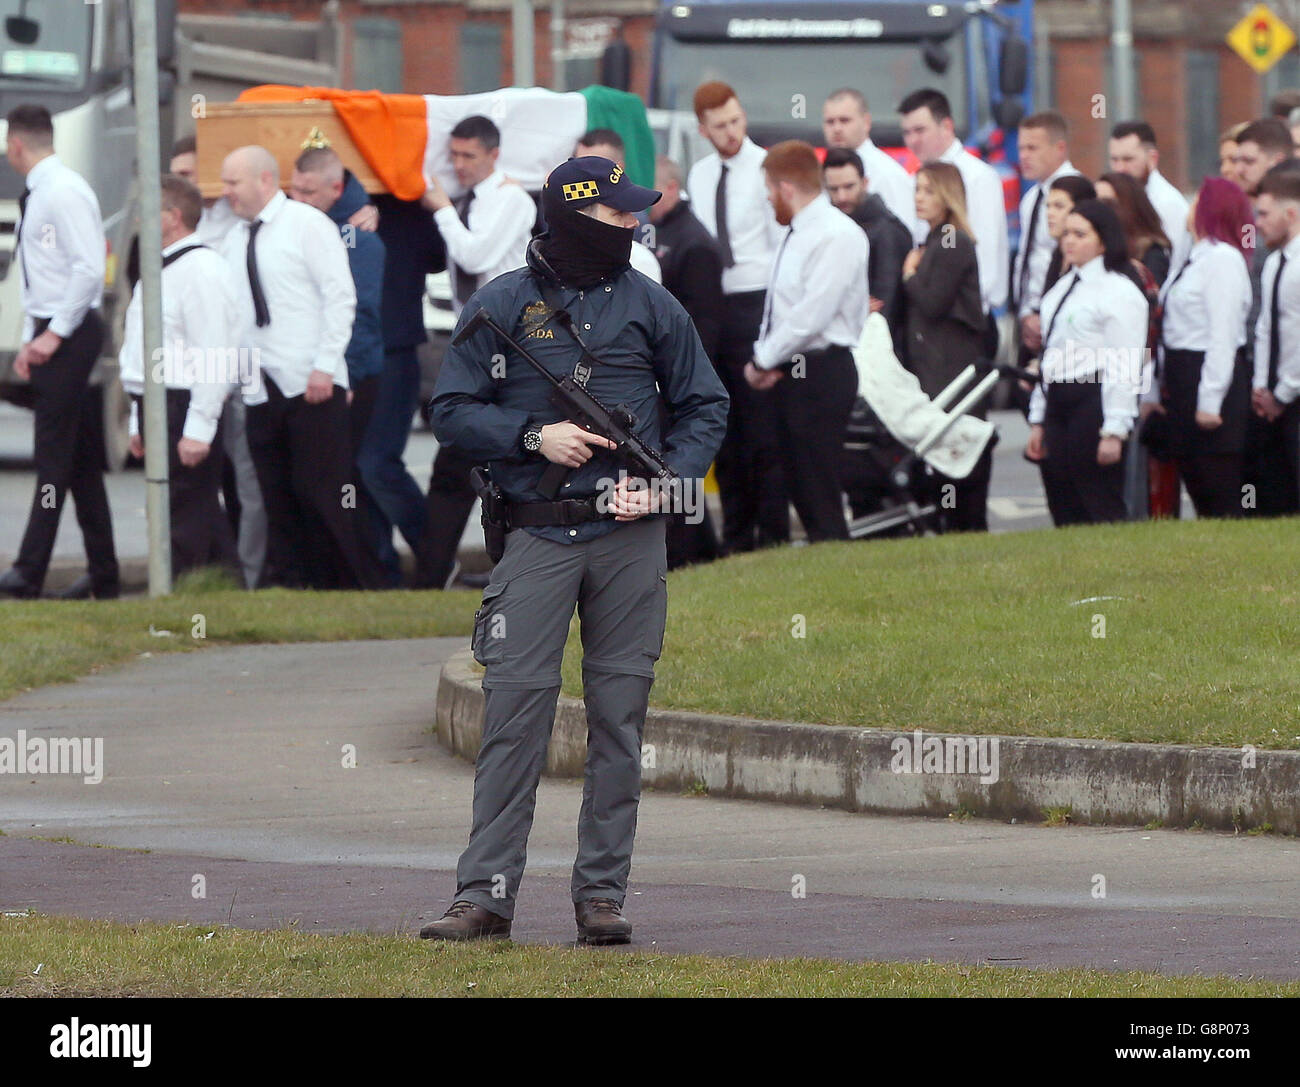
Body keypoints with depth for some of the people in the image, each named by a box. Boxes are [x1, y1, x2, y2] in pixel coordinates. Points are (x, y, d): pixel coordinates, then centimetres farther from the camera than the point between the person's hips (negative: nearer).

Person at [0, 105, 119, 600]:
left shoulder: (64, 191, -13)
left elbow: (89, 268, -20)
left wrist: (54, 335, -19)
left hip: (70, 334, -10)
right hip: (49, 333, 10)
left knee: (56, 453, -11)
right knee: (80, 459, 10)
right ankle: (102, 575, 12)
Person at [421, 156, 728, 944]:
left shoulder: (650, 305, 9)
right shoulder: (501, 306, 4)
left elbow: (705, 406, 12)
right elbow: (453, 413, 4)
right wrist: (534, 435, -11)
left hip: (630, 535, 2)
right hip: (539, 536, -2)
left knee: (619, 716, 2)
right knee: (515, 710, -8)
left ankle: (603, 894, 7)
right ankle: (487, 896, -7)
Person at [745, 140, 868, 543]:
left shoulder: (837, 235, -14)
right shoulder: (796, 235, 17)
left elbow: (811, 314, -20)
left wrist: (764, 359, -12)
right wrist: (763, 360, 3)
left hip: (820, 371, -10)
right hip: (788, 373, 10)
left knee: (820, 499, -10)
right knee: (800, 494, 10)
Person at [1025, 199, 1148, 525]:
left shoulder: (1119, 292, -8)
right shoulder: (1062, 289, 18)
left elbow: (1123, 367, -13)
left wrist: (1114, 431, -18)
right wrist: (1038, 421, 18)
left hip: (1092, 403, -8)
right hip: (1057, 406, 8)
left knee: (1102, 509, -8)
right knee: (1065, 514, 8)